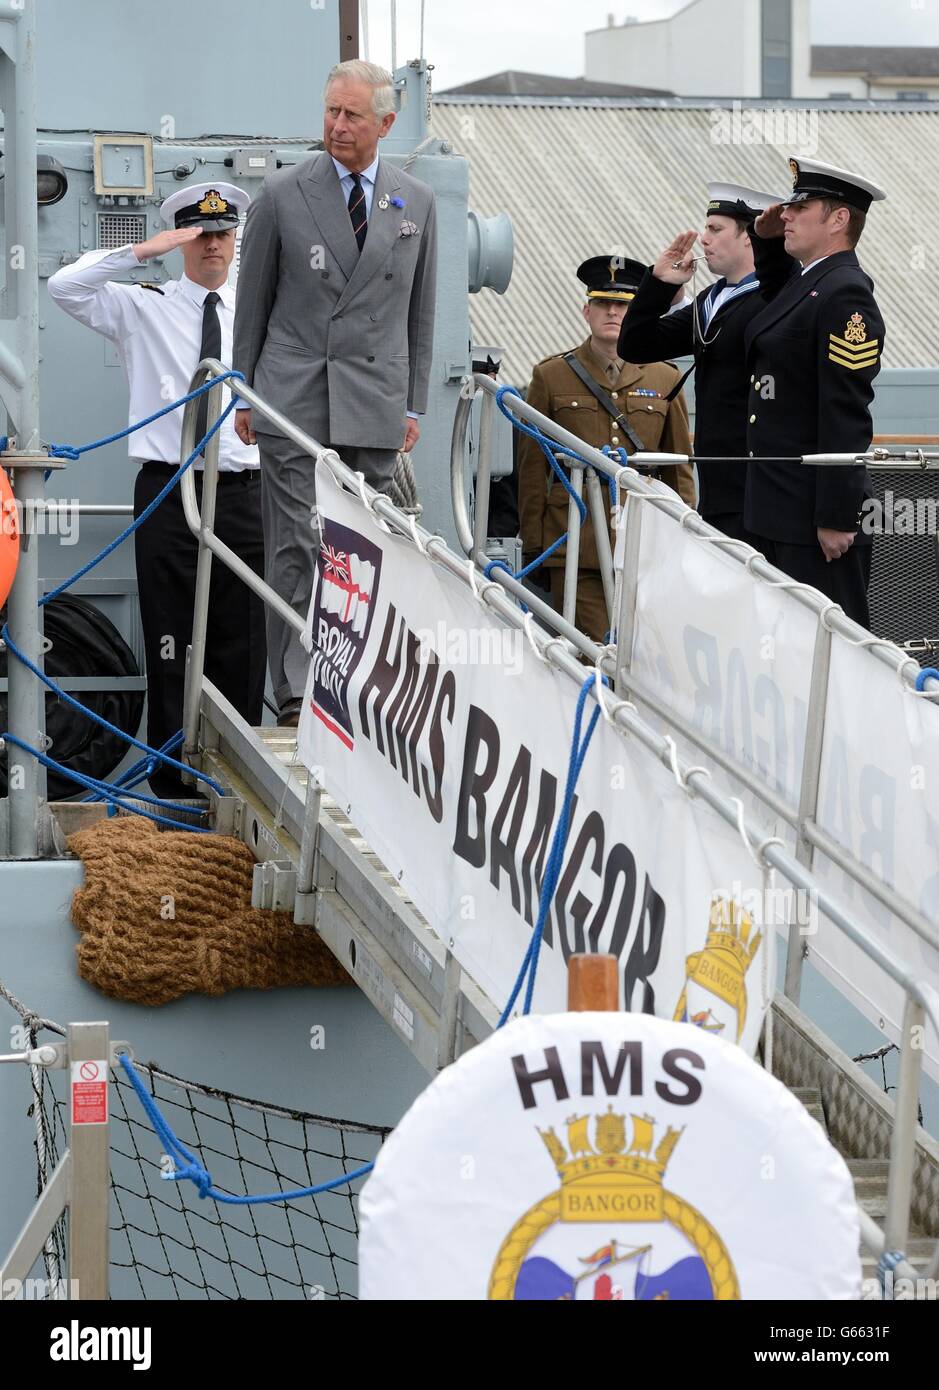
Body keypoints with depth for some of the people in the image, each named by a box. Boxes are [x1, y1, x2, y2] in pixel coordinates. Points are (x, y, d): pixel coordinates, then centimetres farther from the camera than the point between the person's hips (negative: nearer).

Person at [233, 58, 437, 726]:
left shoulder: (416, 202, 9)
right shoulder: (283, 195, 1)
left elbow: (420, 310, 14)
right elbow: (253, 302, 6)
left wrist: (413, 405, 10)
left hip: (375, 403, 2)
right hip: (294, 396, -2)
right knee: (298, 547, -6)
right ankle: (298, 690, -3)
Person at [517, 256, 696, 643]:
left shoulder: (664, 379, 13)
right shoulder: (551, 376, 8)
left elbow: (680, 468, 15)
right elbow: (533, 467, 8)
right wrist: (532, 545, 4)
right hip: (576, 545, -2)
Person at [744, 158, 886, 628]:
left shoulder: (845, 294, -16)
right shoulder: (802, 283, 14)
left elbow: (846, 417, -20)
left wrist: (835, 518, -22)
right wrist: (766, 240, 21)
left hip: (817, 514, -10)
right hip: (779, 511, 10)